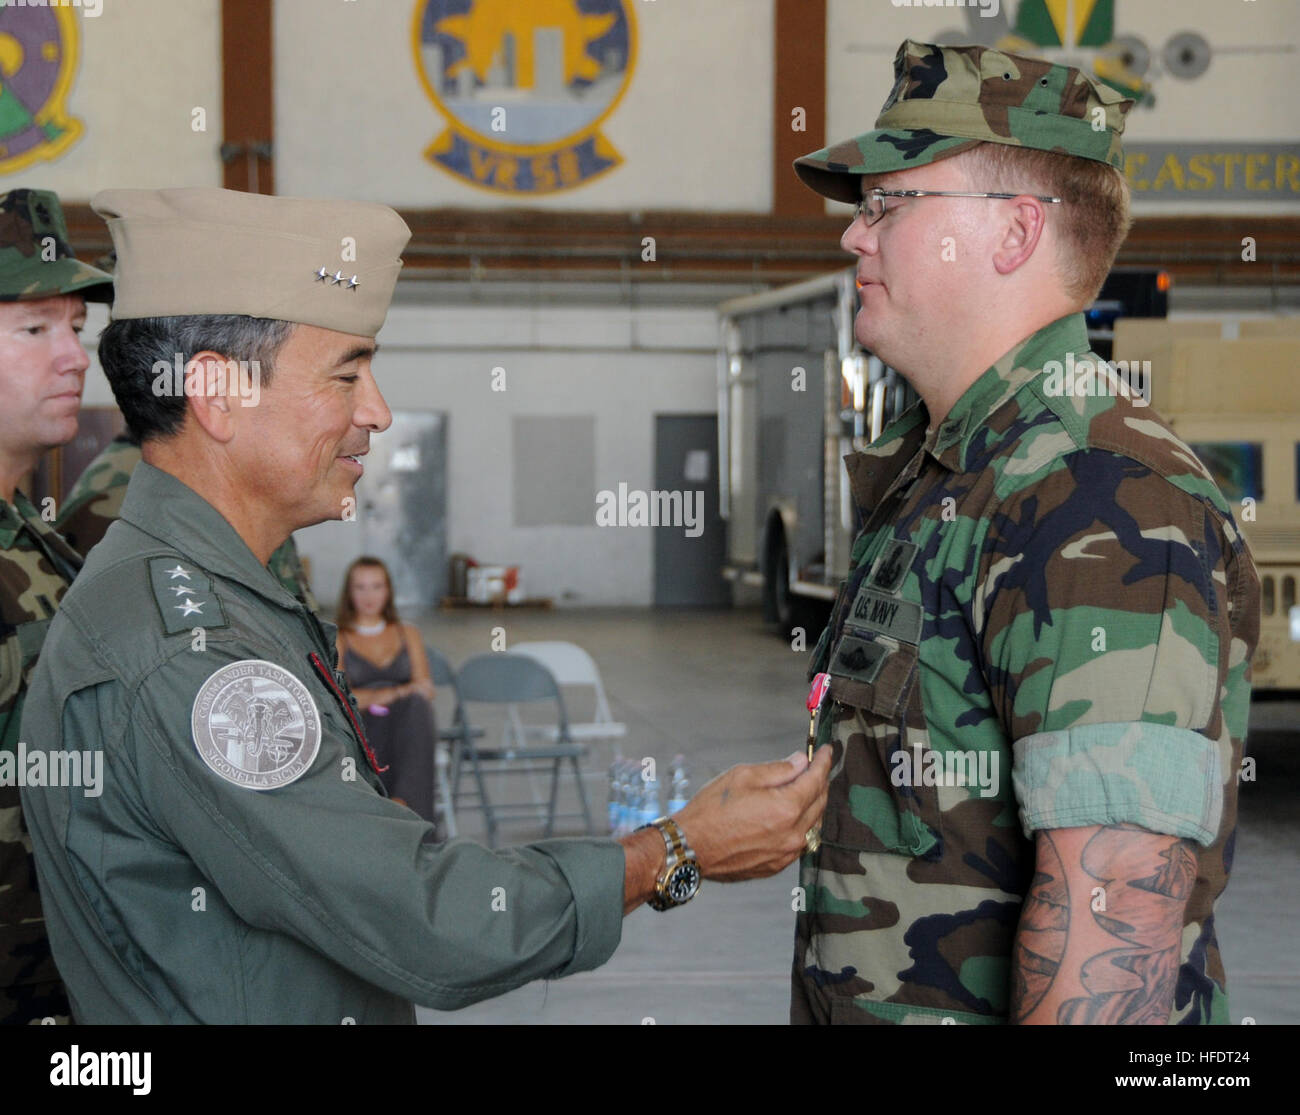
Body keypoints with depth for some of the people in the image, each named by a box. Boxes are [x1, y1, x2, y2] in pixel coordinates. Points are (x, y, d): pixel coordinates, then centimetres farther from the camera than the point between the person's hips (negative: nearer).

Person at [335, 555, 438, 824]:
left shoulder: (408, 634, 27)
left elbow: (426, 689, 14)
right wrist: (373, 697, -18)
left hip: (409, 729, 2)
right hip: (361, 728, -2)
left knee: (416, 704, -36)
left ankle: (404, 799, -51)